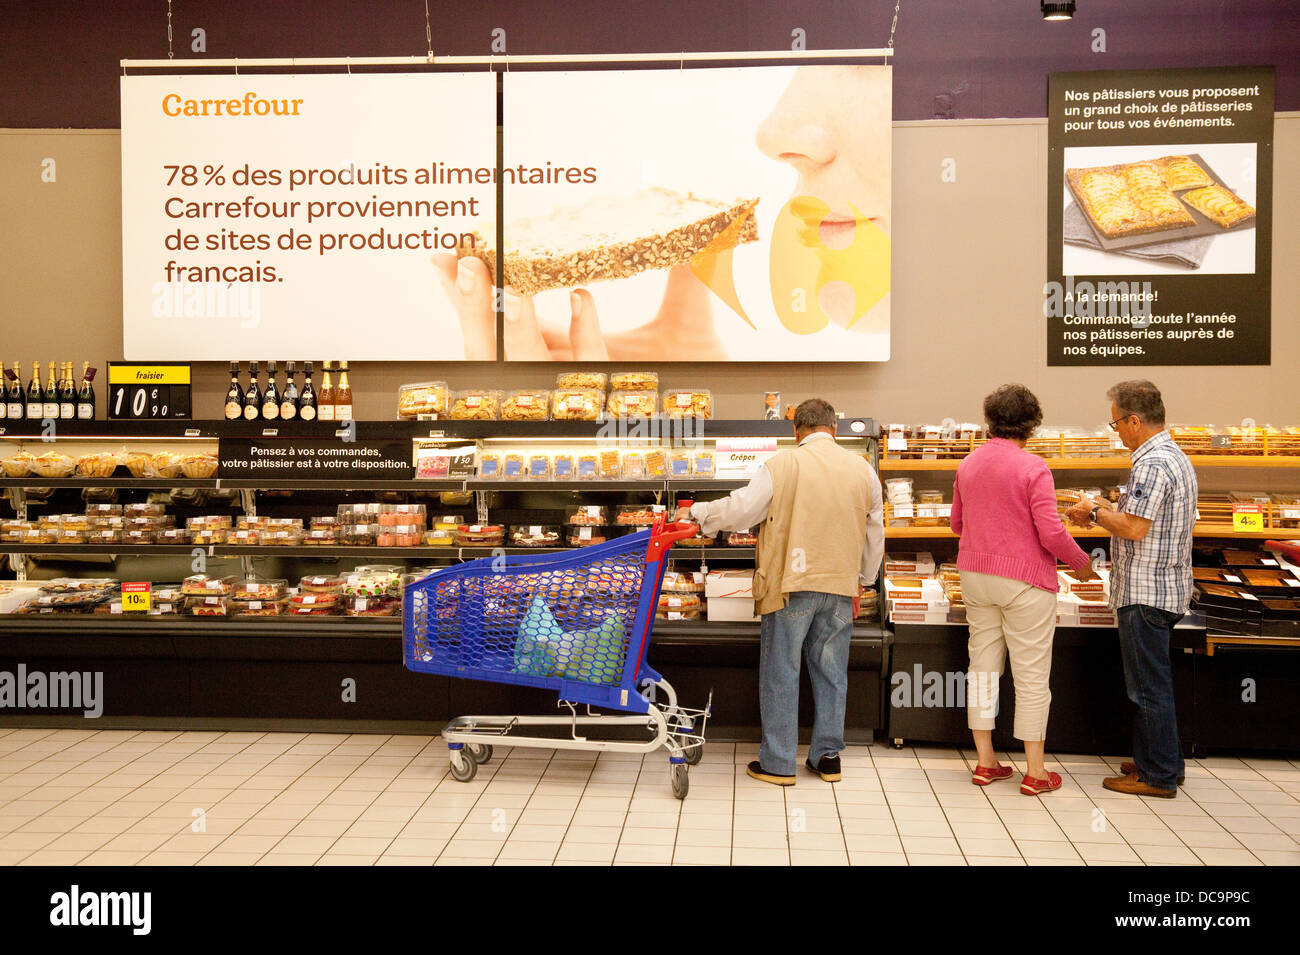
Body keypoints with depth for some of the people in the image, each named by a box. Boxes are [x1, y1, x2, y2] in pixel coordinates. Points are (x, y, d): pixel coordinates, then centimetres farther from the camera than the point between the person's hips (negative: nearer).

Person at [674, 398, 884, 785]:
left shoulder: (782, 465, -8)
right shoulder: (863, 470, 6)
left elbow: (740, 509, -9)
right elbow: (875, 532, 14)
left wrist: (697, 512, 7)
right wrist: (863, 579, 24)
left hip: (791, 584, -4)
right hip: (841, 586, 4)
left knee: (780, 672, 5)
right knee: (831, 671, 14)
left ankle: (778, 763, 11)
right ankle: (827, 756, 22)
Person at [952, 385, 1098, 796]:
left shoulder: (968, 464, 5)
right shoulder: (1032, 467, -15)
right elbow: (1051, 532, -18)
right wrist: (1082, 563, -1)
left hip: (975, 575, 6)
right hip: (1023, 580, -6)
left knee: (983, 666, 12)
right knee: (1031, 675, 3)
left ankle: (985, 762, 19)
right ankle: (1035, 772, 9)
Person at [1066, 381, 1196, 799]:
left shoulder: (1152, 464, -19)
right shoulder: (1175, 458, 15)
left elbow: (1134, 528, -24)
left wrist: (1096, 510, -9)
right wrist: (1101, 514, 12)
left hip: (1146, 593, -11)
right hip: (1164, 588, 11)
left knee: (1148, 685, -2)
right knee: (1154, 682, 18)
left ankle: (1158, 776, 7)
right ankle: (1163, 763, 28)